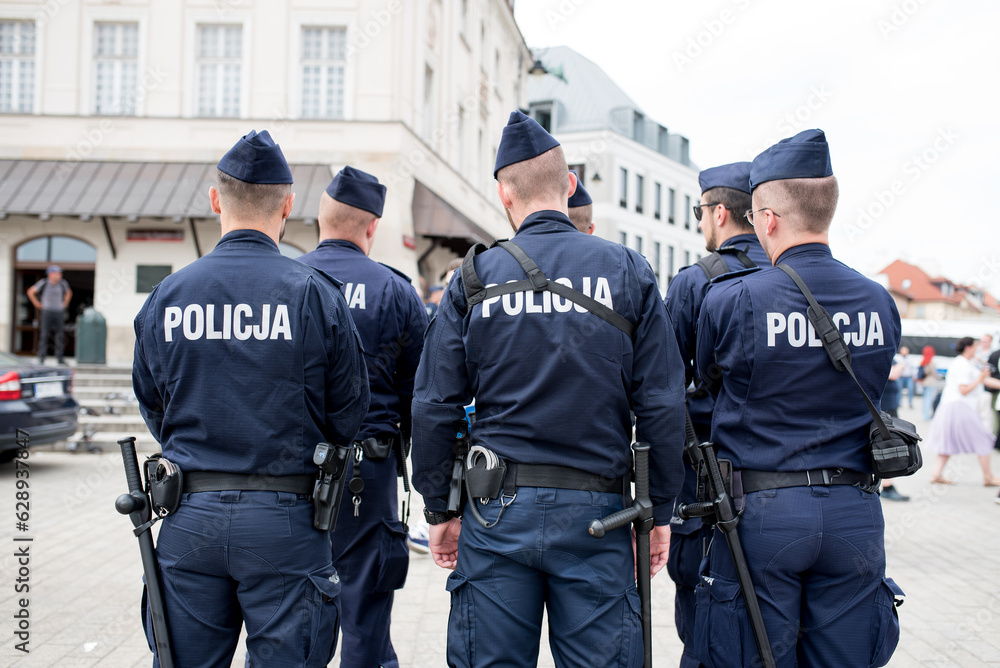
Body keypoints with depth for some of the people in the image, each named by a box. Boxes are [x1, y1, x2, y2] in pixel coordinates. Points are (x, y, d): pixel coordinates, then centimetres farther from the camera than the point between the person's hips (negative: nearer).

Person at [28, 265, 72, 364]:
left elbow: (69, 293, 23)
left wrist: (65, 304, 13)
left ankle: (59, 358, 8)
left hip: (59, 312, 3)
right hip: (46, 312, -3)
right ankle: (41, 358, -1)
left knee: (60, 336, 1)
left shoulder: (63, 283, 2)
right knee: (44, 335, -5)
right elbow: (30, 292, 2)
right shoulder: (43, 283, -7)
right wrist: (37, 304, 1)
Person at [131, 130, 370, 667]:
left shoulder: (164, 298, 0)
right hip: (284, 520, -2)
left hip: (190, 516, 3)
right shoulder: (313, 294, -8)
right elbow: (348, 416, -1)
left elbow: (153, 411, 10)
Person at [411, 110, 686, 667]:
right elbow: (662, 406, -3)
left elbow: (435, 407, 0)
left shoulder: (474, 277, 0)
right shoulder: (628, 271, 0)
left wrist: (440, 509, 9)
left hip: (498, 512, 1)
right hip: (596, 514, 0)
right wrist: (660, 511, 6)